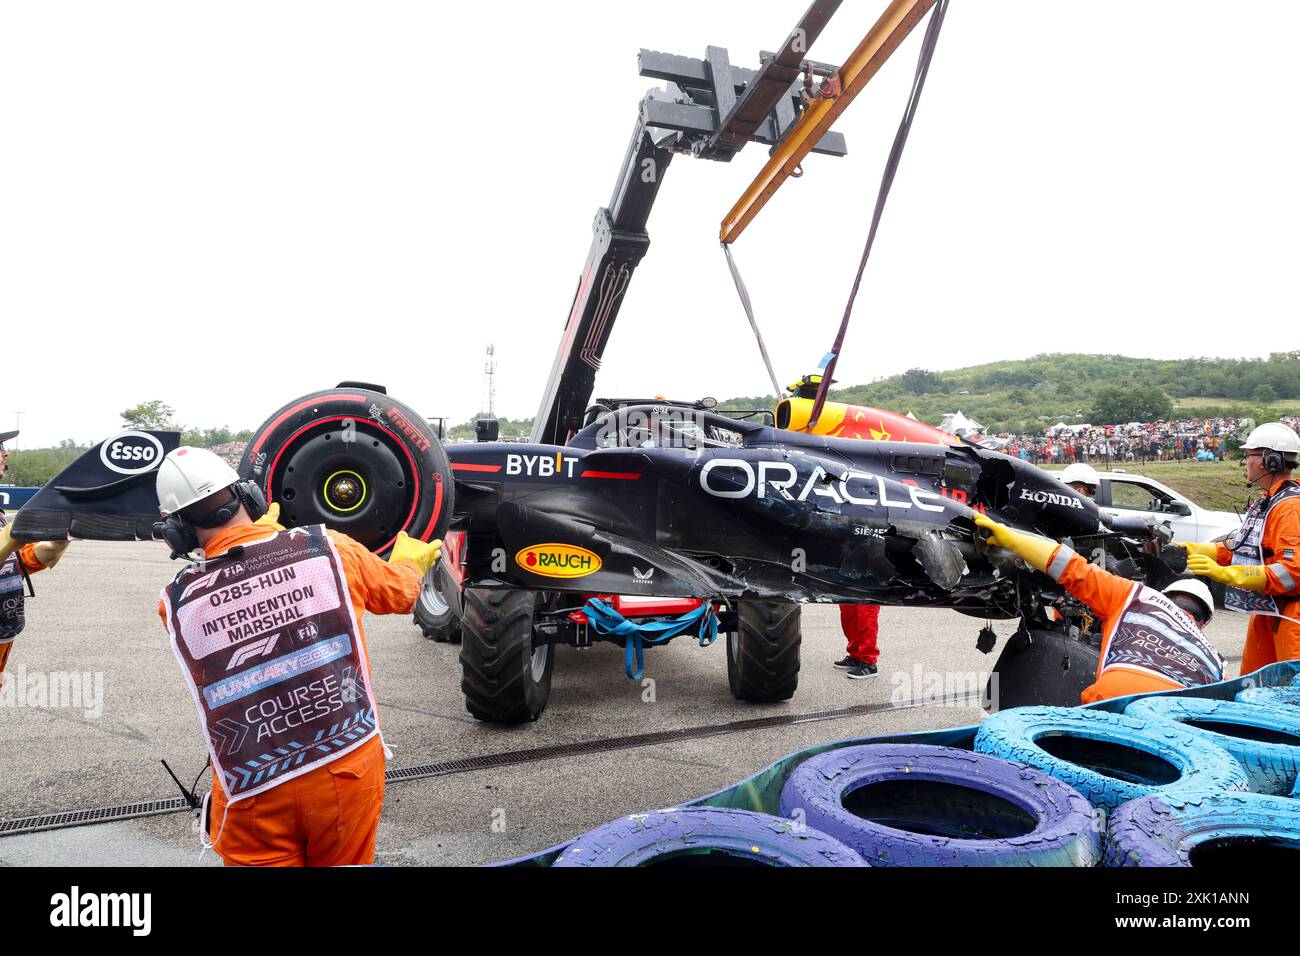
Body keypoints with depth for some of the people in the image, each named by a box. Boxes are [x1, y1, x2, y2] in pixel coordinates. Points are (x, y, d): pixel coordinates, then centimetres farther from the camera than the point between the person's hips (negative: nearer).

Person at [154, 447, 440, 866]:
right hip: (349, 764, 1)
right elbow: (400, 592, 11)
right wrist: (412, 555, 34)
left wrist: (263, 528, 31)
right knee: (346, 860, 22)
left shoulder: (177, 603, -6)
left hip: (253, 794, -1)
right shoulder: (326, 548, -8)